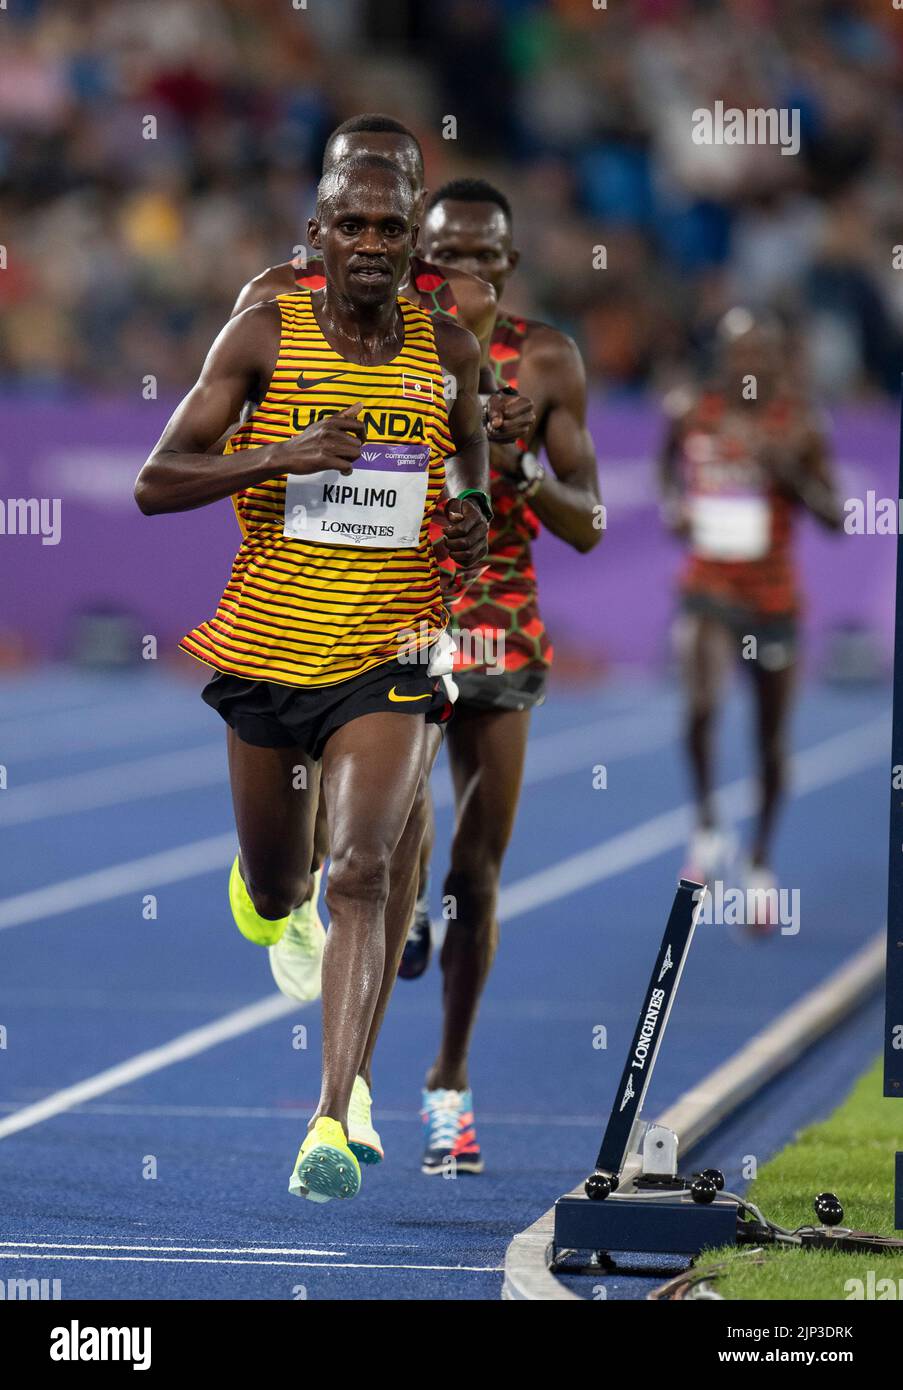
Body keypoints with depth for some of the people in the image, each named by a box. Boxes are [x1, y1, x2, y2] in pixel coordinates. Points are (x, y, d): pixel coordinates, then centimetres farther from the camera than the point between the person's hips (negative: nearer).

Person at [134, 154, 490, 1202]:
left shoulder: (447, 353, 2)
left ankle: (336, 1117, -21)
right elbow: (155, 485, -11)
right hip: (267, 648, 1)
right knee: (274, 893, 17)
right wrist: (278, 456, -26)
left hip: (385, 655, 0)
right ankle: (263, 880, 57)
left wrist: (473, 510, 2)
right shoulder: (265, 338, -6)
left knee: (364, 872, -19)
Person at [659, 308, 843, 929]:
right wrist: (675, 508, 0)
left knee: (772, 743, 10)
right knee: (701, 708, -26)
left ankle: (761, 864, 31)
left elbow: (835, 516, -5)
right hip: (708, 591, 0)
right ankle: (708, 831, -5)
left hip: (774, 599, 0)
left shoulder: (798, 424, -6)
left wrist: (791, 472, -20)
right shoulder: (691, 414, -2)